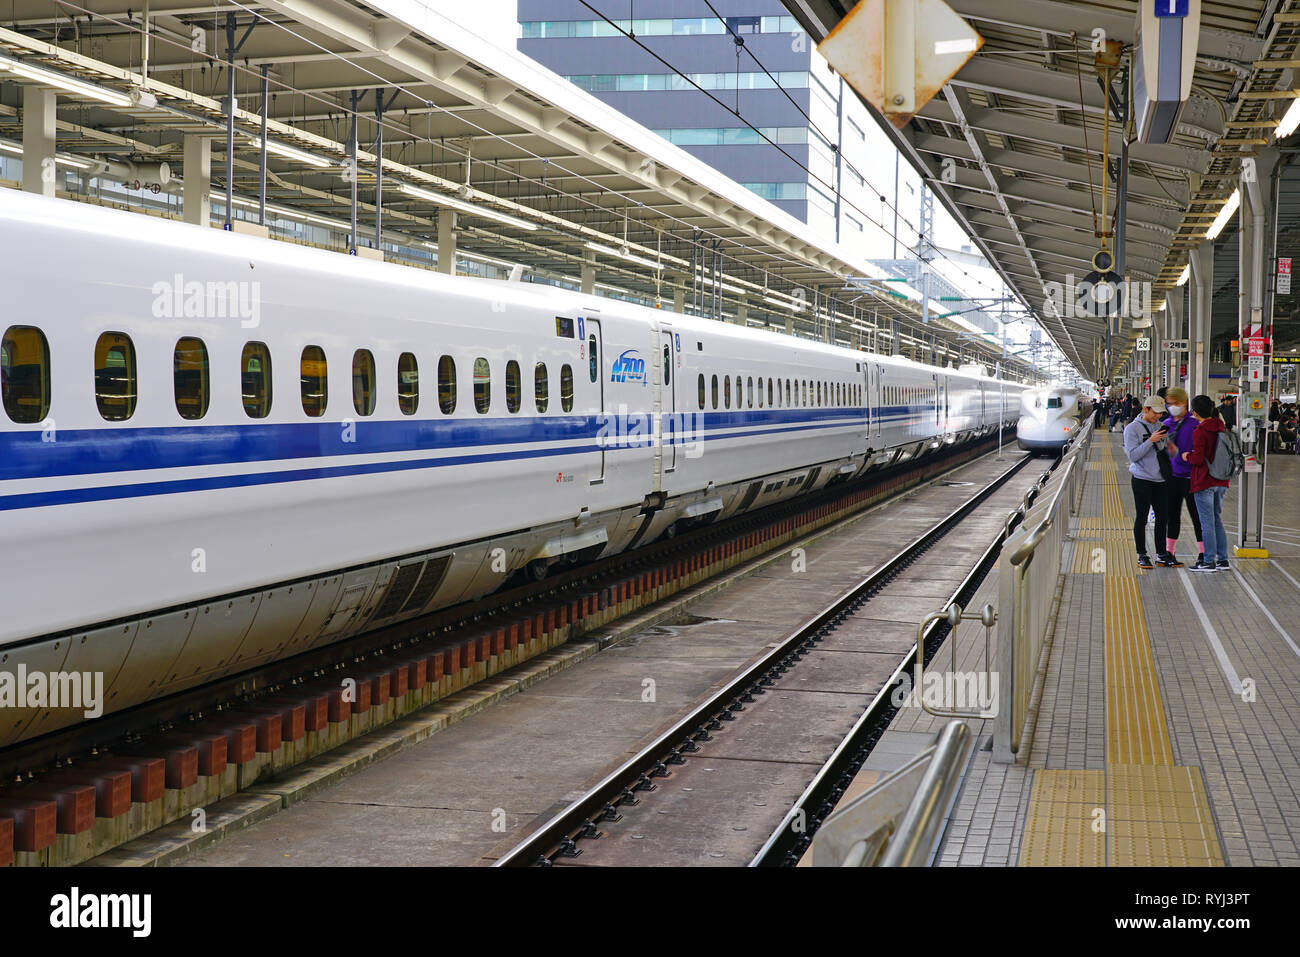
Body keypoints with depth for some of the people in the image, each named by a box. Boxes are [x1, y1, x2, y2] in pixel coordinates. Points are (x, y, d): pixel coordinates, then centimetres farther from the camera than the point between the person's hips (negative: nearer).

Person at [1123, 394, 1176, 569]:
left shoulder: (1160, 426, 12)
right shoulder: (1133, 428, -6)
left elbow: (1164, 451, 17)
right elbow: (1133, 455, -13)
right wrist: (1150, 441, -20)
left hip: (1160, 479, 6)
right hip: (1142, 479, -5)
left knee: (1162, 517, 6)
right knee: (1141, 518, -1)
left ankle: (1162, 554, 15)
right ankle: (1142, 556, 6)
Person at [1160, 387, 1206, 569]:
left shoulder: (1194, 424, -9)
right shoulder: (1166, 424, 10)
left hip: (1189, 476, -6)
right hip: (1171, 477, 6)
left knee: (1196, 515, -1)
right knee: (1172, 515, 13)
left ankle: (1203, 554, 5)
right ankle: (1169, 552, 21)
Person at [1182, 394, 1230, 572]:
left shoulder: (1200, 432, -16)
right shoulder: (1221, 428, 7)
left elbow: (1198, 459, -20)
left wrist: (1187, 456, -1)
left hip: (1204, 482, -7)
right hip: (1220, 482, 7)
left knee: (1207, 523, -2)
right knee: (1217, 520, 16)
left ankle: (1209, 562, 1)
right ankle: (1223, 559, 17)